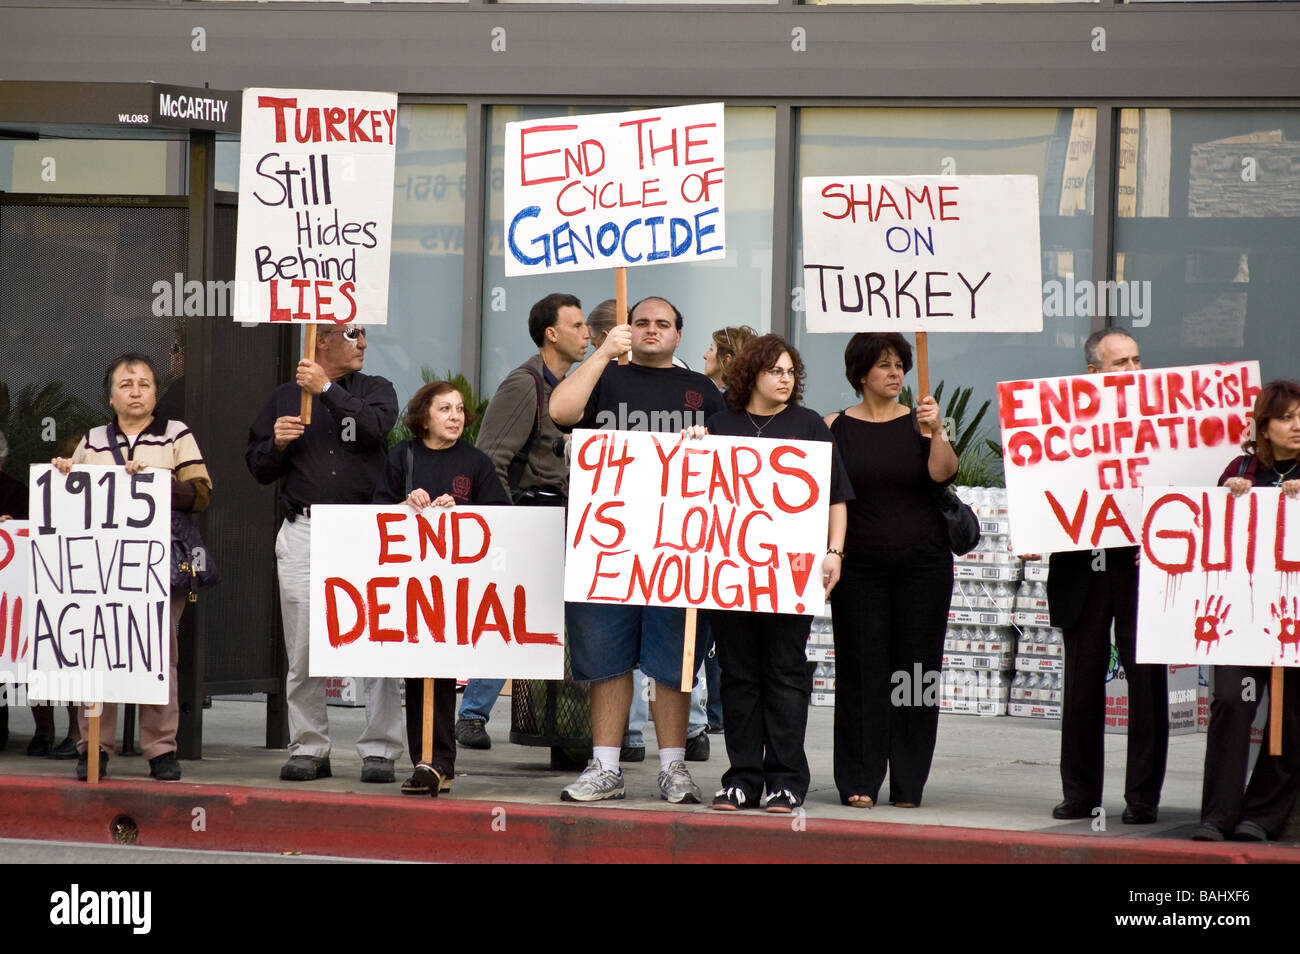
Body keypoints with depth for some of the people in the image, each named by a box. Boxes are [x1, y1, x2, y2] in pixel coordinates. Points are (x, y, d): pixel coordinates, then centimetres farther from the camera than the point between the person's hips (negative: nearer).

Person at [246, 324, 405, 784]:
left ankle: (379, 750, -3)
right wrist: (277, 443, -4)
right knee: (302, 650, 2)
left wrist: (327, 389, -15)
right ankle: (308, 749, 10)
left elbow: (375, 428, -12)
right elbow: (259, 468, 15)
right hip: (303, 533, 2)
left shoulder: (375, 389, 11)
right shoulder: (285, 397, 15)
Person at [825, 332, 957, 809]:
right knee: (861, 669, -1)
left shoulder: (919, 421, 4)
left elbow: (943, 474, -10)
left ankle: (908, 782, 8)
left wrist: (935, 432, -24)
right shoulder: (836, 426, 4)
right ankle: (859, 781, 3)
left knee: (916, 668, 1)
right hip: (859, 566, 0)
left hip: (922, 562, 0)